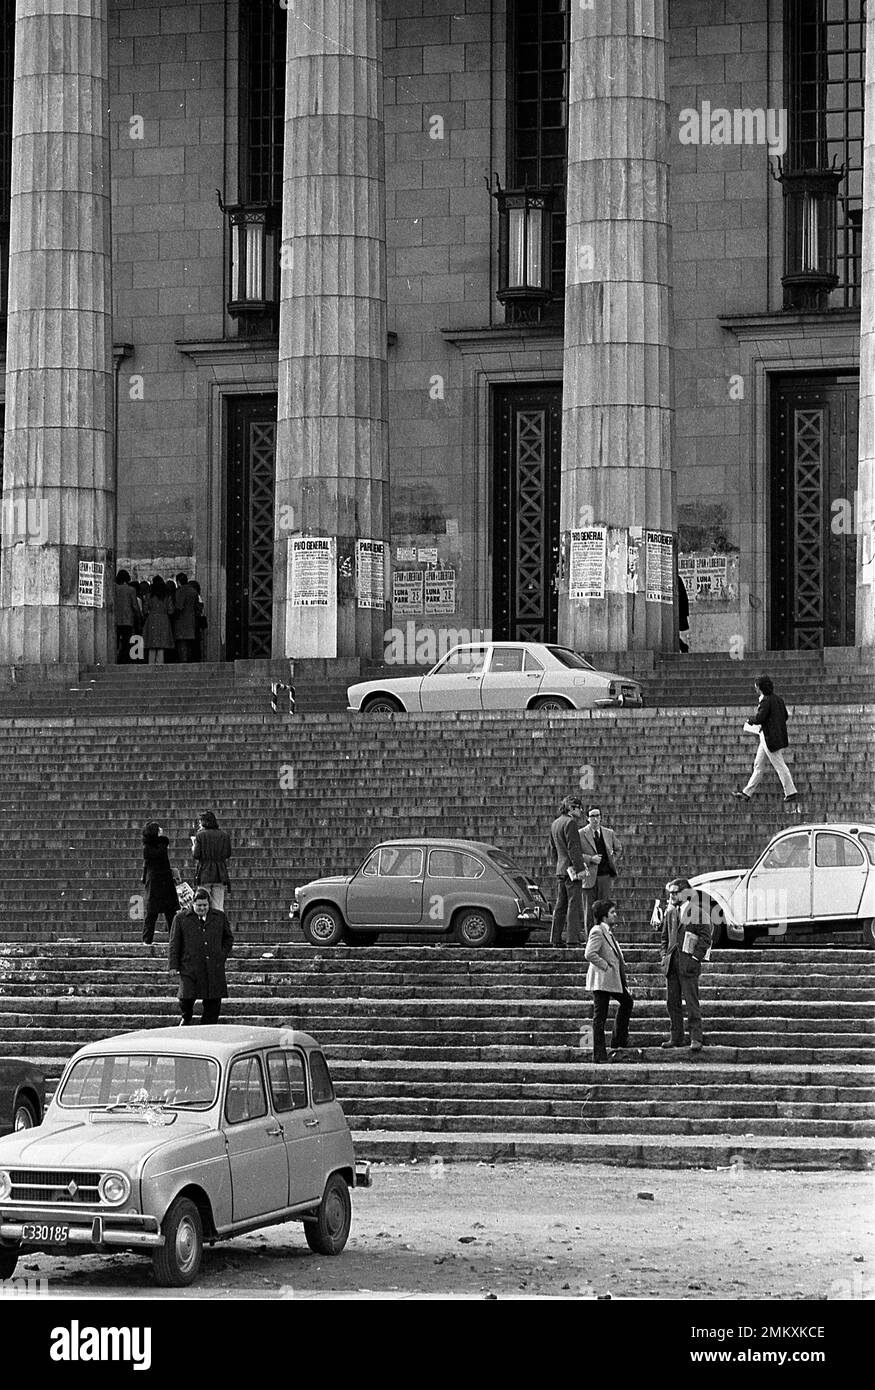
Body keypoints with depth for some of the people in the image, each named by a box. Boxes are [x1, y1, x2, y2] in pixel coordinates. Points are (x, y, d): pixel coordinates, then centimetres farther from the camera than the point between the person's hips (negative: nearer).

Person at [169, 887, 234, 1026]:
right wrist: (173, 966, -1)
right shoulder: (181, 918, 5)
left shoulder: (220, 917, 12)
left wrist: (222, 955, 9)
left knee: (213, 1003, 0)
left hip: (214, 968, 2)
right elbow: (174, 943, 6)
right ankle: (185, 1018, 22)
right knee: (186, 998, -8)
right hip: (190, 966, -2)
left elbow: (228, 938, 23)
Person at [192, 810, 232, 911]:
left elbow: (195, 855, -7)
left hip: (205, 873, -3)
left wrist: (193, 844, 10)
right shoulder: (225, 835, 4)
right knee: (218, 907, 5)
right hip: (220, 874, 3)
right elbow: (228, 854, 10)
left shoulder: (200, 835, -5)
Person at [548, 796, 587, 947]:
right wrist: (580, 868, -17)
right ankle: (573, 939, -12)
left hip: (560, 870, 9)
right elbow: (573, 848, -18)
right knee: (574, 905, -8)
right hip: (572, 869, -9)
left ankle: (555, 939, 11)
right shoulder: (570, 823, -12)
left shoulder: (555, 824, 16)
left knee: (560, 906, 11)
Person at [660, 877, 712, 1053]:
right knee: (672, 1002, 7)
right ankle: (676, 1037, 14)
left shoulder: (697, 912, -5)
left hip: (688, 963, -7)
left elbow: (705, 937, -6)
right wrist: (665, 956, 12)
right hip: (672, 961, 7)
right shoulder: (669, 912, 14)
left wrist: (695, 957, -11)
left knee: (691, 1002, -8)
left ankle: (696, 1038, -7)